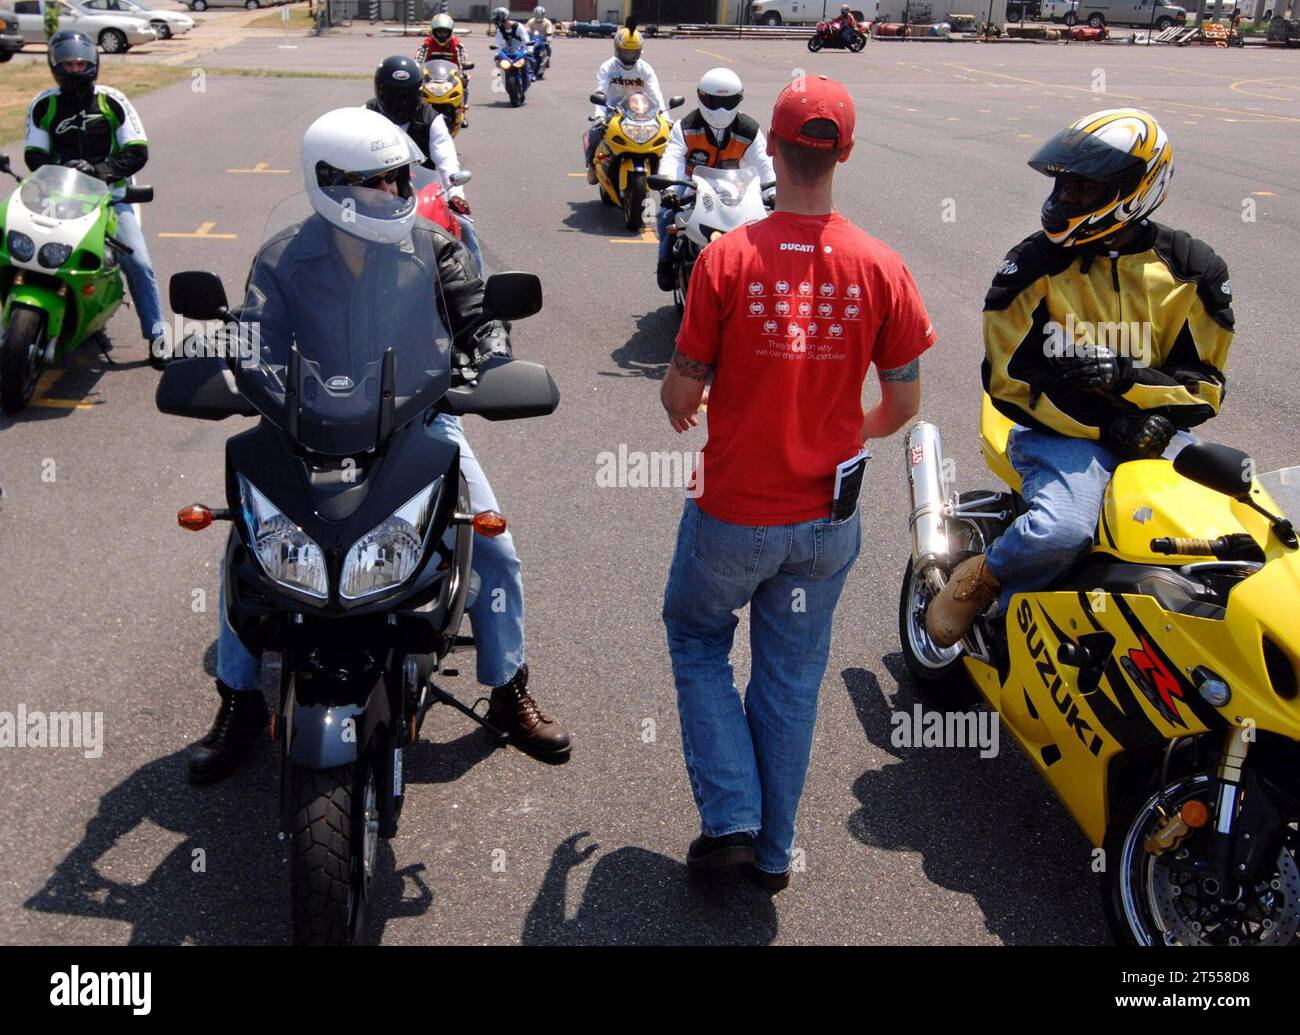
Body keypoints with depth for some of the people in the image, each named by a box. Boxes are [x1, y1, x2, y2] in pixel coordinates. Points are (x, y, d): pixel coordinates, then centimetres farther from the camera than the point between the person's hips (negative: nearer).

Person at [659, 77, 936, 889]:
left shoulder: (727, 258, -16)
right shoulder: (881, 267, -9)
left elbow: (683, 393, -10)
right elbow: (905, 402, -2)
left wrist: (680, 410, 15)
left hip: (732, 515, -2)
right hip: (825, 519, 3)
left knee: (698, 641, 23)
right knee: (791, 677, 18)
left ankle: (731, 817, 17)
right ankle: (773, 849, 31)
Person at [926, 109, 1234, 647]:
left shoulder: (1193, 270, 4)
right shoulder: (1034, 265, -1)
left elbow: (1204, 387, 3)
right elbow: (1008, 379, -4)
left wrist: (1127, 376, -19)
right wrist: (1105, 426, -13)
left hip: (1157, 436, 4)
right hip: (1061, 432, -3)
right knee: (1061, 531, -33)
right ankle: (977, 581, -1)